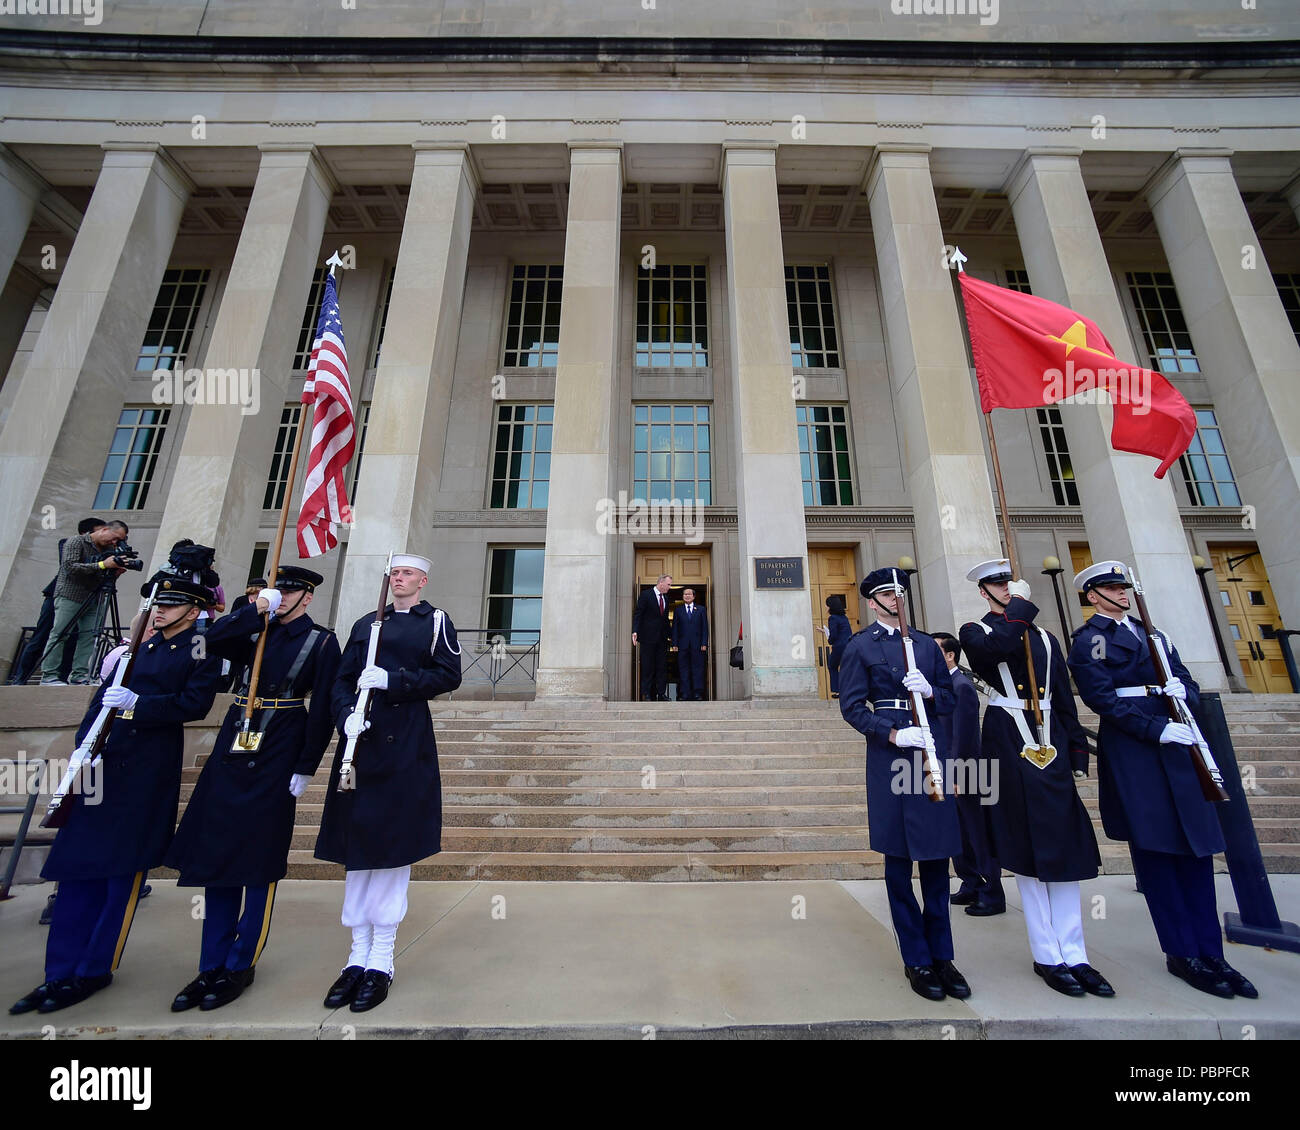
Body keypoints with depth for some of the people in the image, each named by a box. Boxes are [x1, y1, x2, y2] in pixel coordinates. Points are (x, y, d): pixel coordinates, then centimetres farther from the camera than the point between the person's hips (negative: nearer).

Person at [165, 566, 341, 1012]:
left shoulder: (321, 641, -5)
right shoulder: (253, 630, 10)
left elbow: (322, 709, -9)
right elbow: (212, 640, -8)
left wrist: (305, 768, -12)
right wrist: (256, 609, -12)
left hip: (275, 758, -5)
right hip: (231, 750, 5)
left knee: (260, 863, 4)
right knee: (217, 855, 11)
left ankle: (241, 965, 22)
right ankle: (212, 966, 26)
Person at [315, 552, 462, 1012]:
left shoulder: (436, 621, 2)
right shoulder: (366, 624, 16)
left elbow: (448, 675, -7)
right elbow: (342, 679, 11)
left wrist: (392, 680, -15)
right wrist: (347, 716, -8)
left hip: (406, 745, -4)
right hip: (361, 741, 5)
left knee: (394, 846, 1)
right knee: (357, 845, 10)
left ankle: (381, 962, 16)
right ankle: (358, 955, 25)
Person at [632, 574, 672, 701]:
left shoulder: (665, 598, 16)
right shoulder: (646, 595, -4)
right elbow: (637, 614, -8)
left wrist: (668, 634, 12)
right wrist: (635, 632, -18)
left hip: (662, 638, 6)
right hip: (648, 637, -6)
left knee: (662, 667, 5)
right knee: (647, 667, 0)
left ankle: (661, 694, 10)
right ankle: (647, 695, 6)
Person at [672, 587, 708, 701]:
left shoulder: (701, 610, 10)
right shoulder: (678, 611, 12)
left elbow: (705, 628, 6)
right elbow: (675, 629, 9)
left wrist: (704, 644, -3)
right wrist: (675, 644, -1)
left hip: (697, 645, -1)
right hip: (683, 645, 1)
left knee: (697, 669, 0)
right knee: (683, 670, 1)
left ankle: (698, 694, 6)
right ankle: (684, 694, 5)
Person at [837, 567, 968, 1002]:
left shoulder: (926, 643, 14)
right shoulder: (859, 647, 0)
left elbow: (949, 698, 14)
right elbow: (852, 705, -6)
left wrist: (930, 691, -8)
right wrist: (894, 734, -17)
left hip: (932, 753, 4)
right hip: (890, 756, -4)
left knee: (937, 858, 12)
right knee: (899, 861, 6)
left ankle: (942, 956, 29)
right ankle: (917, 961, 21)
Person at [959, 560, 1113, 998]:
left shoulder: (1045, 636, 15)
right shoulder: (974, 632, 1)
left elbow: (1065, 699, 15)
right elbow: (999, 645, -25)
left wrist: (1077, 750, 9)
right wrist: (1020, 606, -12)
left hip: (1050, 740, 5)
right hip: (1009, 743, -5)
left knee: (1064, 845, 7)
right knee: (1026, 848, 2)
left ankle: (1074, 955, 19)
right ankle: (1048, 957, 15)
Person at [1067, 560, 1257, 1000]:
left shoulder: (1152, 633, 19)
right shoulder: (1089, 639, -4)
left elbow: (1189, 684, 18)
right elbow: (1102, 697, -12)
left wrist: (1183, 690, -4)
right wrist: (1156, 729, -17)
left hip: (1177, 745, 7)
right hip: (1131, 752, -6)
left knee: (1196, 846, 8)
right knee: (1155, 849, 1)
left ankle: (1210, 952, 19)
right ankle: (1182, 954, 13)